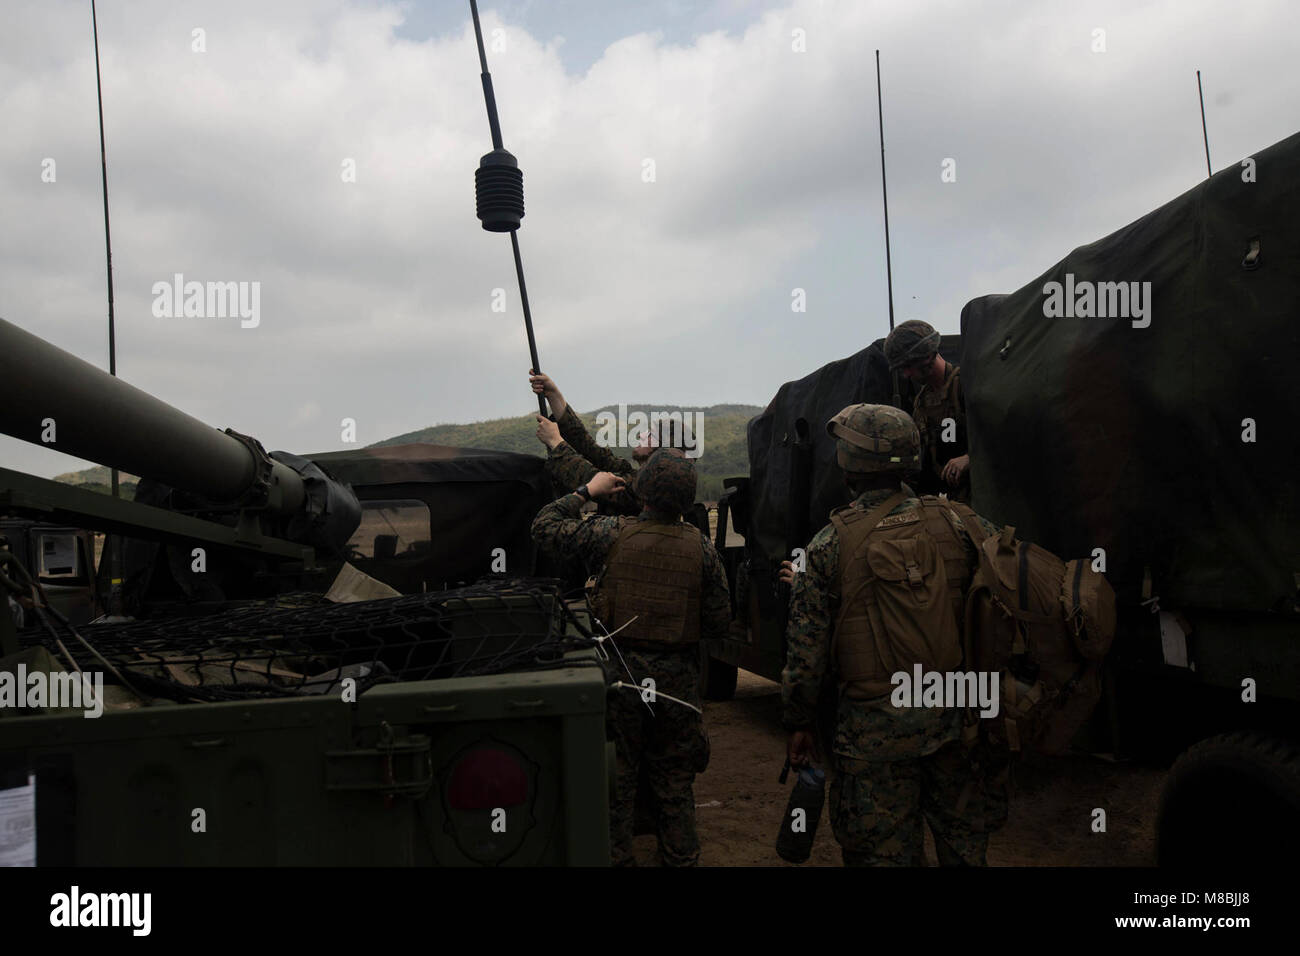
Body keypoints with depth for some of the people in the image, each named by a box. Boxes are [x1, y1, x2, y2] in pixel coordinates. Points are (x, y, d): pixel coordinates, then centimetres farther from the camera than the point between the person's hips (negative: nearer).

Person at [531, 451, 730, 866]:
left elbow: (544, 527, -2)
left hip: (621, 673, -1)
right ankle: (680, 857, 26)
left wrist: (587, 491, 8)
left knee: (616, 777, 11)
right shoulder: (700, 547, -8)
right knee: (675, 780, 16)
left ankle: (615, 857, 20)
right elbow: (719, 621, -2)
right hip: (678, 678, 2)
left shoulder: (612, 533, -14)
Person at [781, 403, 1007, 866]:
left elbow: (805, 650, -5)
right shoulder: (961, 524, -2)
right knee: (964, 843, 18)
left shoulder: (829, 546, -7)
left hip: (874, 726, -2)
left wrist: (799, 723, 6)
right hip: (957, 714, 3)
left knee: (883, 851, 10)